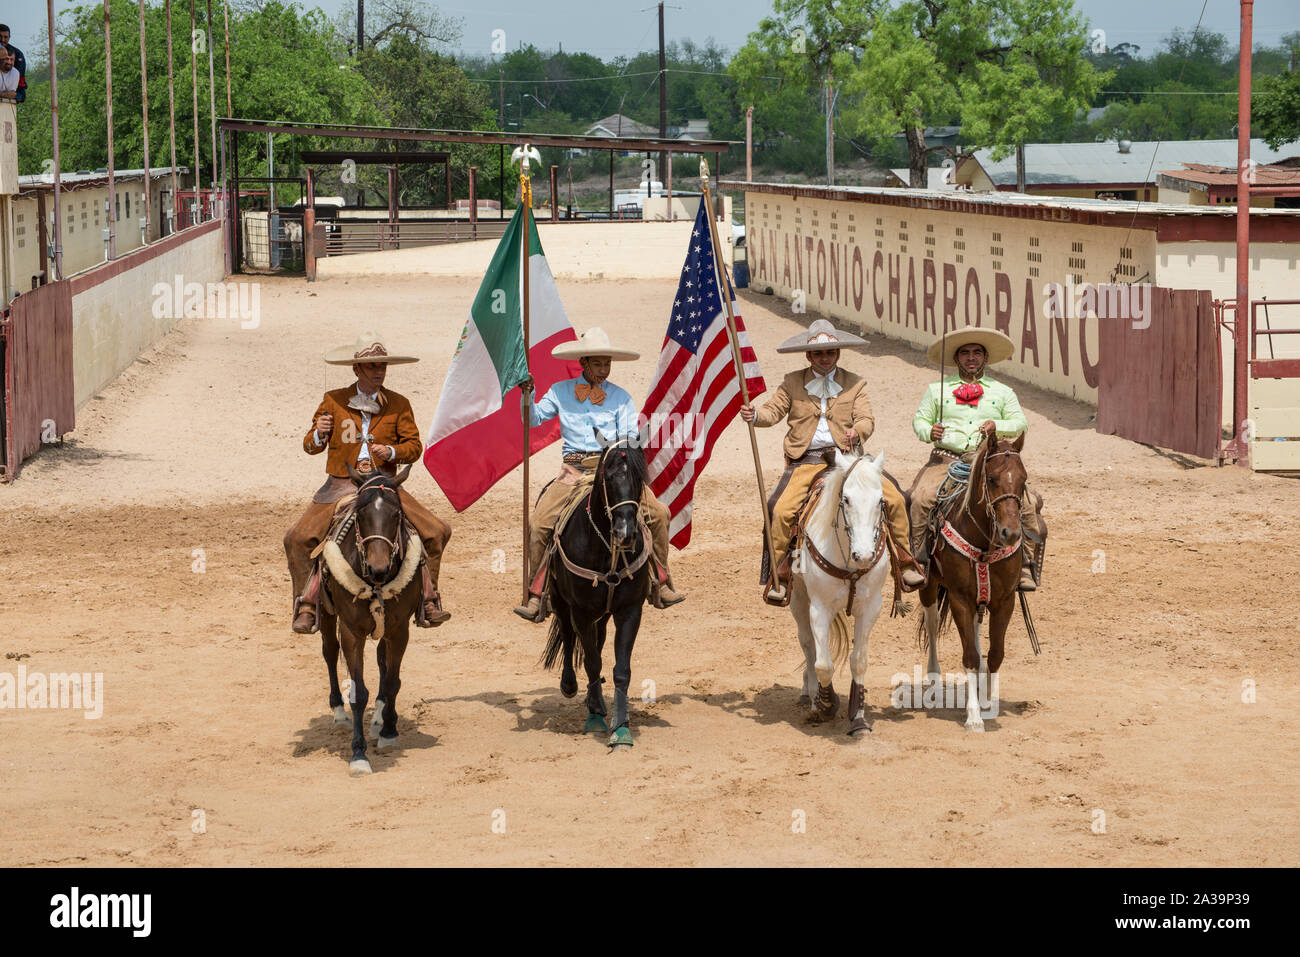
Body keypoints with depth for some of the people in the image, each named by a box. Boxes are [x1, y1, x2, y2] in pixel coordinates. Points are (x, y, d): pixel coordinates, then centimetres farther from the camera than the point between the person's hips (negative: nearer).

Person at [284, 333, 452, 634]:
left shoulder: (399, 404, 6)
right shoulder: (333, 401, 3)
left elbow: (414, 445, 4)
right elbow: (310, 446, 6)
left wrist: (392, 451, -16)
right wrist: (318, 434, -18)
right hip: (341, 486, -1)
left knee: (437, 532, -10)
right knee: (298, 539, -19)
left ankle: (427, 599, 5)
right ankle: (306, 606, -5)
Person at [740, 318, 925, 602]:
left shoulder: (855, 384, 10)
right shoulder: (792, 383, 10)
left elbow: (866, 420, 0)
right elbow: (774, 411, 3)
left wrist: (856, 432, -24)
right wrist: (754, 415, -21)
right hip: (805, 462, -1)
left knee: (894, 497, -13)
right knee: (780, 509, -24)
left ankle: (904, 562, 1)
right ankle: (778, 572, -8)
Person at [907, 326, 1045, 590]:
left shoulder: (1003, 392, 17)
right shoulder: (937, 389, 17)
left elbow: (1021, 424, 10)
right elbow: (920, 420, 15)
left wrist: (997, 426, -11)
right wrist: (929, 431, -8)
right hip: (946, 460, 0)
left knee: (1027, 504, -20)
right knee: (920, 499, -27)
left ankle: (1025, 563, -10)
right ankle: (919, 561, -17)